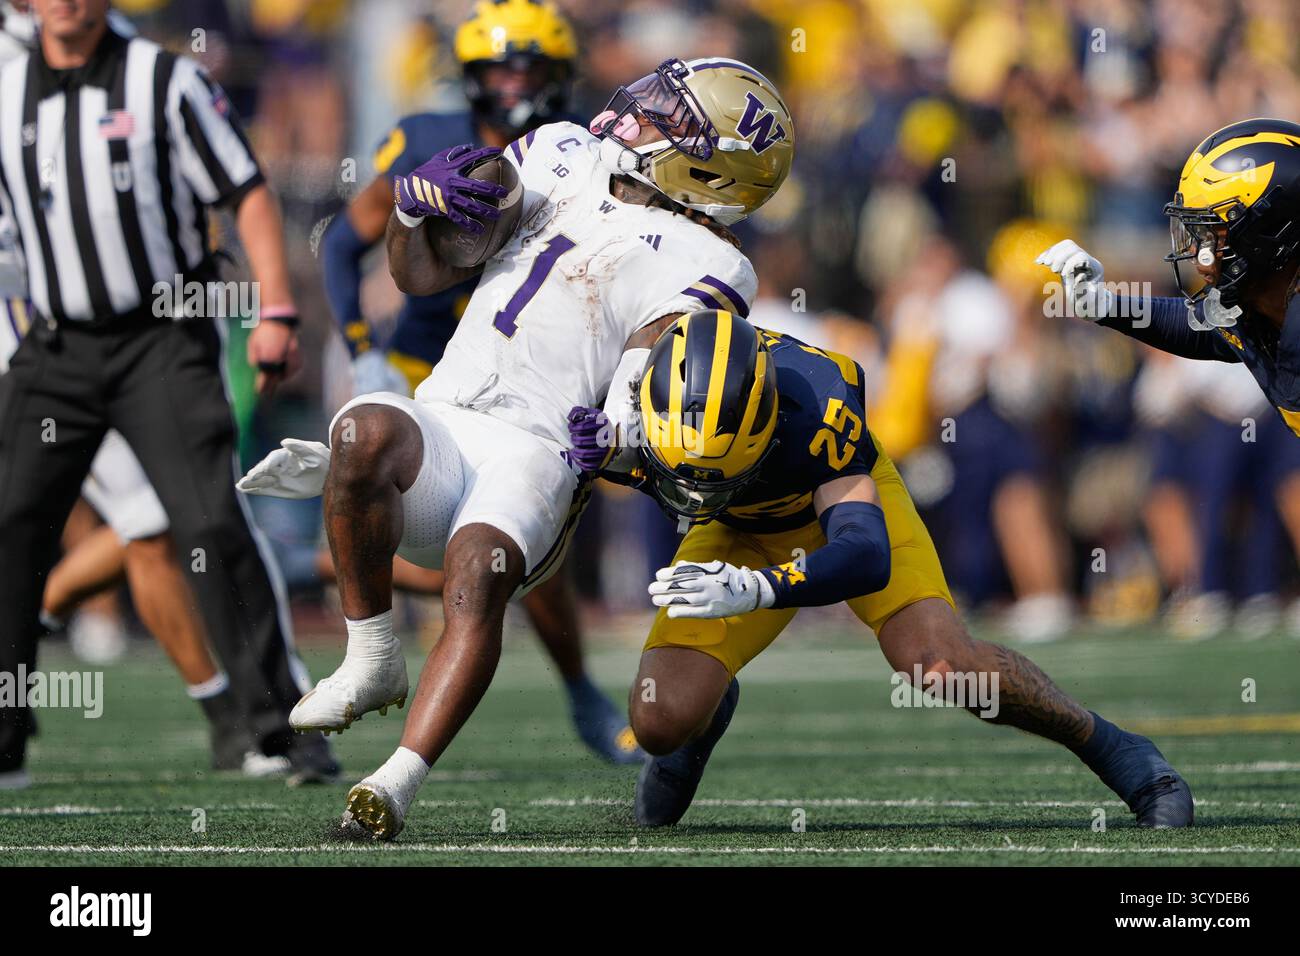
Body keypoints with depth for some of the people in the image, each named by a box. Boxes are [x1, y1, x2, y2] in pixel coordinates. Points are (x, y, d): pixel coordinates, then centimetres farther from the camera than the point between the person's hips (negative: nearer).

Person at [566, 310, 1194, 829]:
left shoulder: (815, 405, -42)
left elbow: (866, 555, -48)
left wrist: (753, 589, -64)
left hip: (845, 503, -3)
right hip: (740, 533, 3)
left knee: (943, 667, -25)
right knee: (661, 724, -12)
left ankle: (1111, 749, -2)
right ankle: (709, 711, 27)